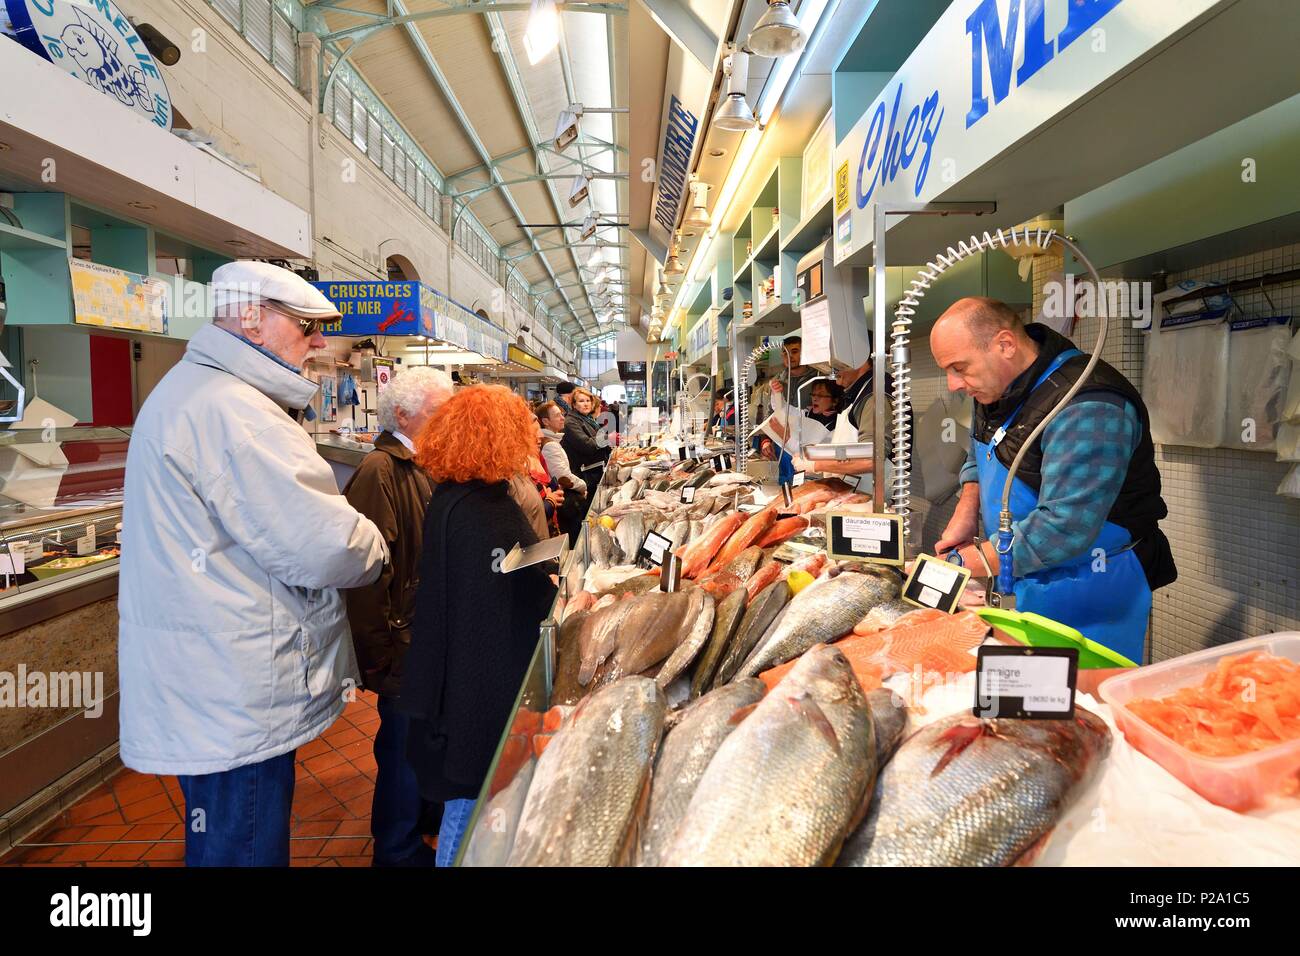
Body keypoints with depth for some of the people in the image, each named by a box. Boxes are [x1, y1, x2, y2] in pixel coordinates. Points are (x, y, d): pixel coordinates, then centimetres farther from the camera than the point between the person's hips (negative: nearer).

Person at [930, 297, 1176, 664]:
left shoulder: (1088, 410, -27)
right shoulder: (997, 385, 2)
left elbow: (1064, 528, -32)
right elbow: (978, 457, 19)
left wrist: (960, 564, -26)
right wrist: (966, 511, -1)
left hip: (1086, 597, -8)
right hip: (1026, 586, 8)